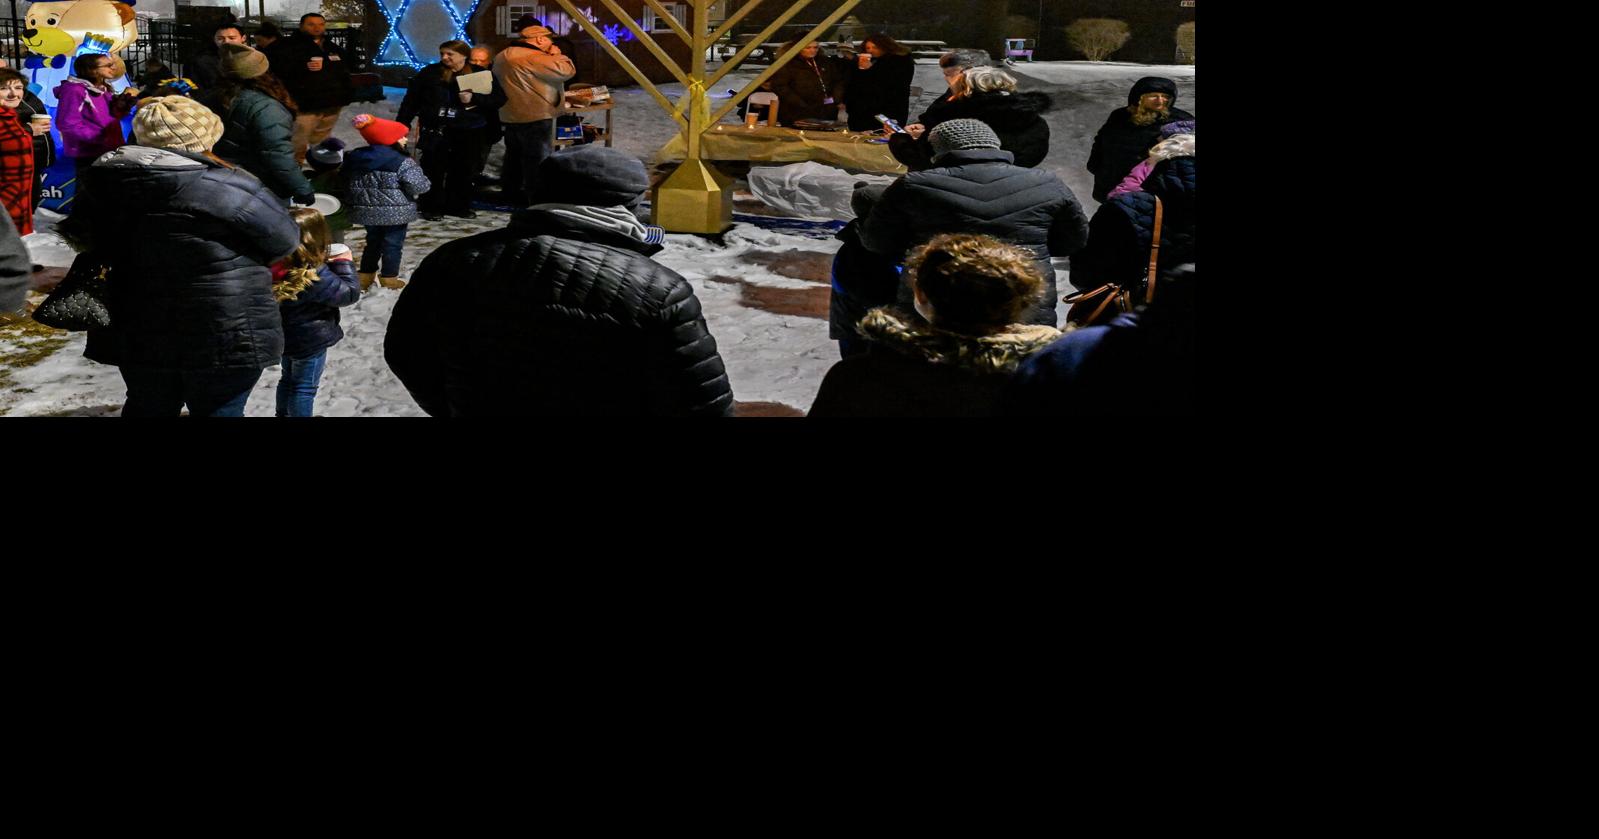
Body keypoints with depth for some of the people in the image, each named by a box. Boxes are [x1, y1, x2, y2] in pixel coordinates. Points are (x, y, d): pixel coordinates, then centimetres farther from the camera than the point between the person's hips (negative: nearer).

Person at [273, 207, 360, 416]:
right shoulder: (315, 276, -31)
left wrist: (328, 264, 0)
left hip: (285, 336, 7)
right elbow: (350, 293, -21)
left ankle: (284, 414, 42)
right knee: (304, 387, 8)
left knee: (288, 379, 26)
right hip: (310, 341, -7)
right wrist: (342, 263, -11)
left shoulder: (273, 266, -11)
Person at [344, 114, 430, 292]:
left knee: (373, 242, 21)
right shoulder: (401, 162, -19)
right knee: (393, 244, 7)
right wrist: (426, 182, 2)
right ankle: (389, 279, 14)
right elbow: (418, 185, -19)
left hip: (367, 210, 6)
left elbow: (348, 185, 12)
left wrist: (351, 204, 26)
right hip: (395, 212, -6)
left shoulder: (354, 158, 3)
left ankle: (365, 276, 25)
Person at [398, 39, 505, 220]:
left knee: (463, 171, 7)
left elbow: (499, 99, -5)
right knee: (434, 170, 0)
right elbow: (411, 100, 7)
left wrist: (474, 98, -19)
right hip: (435, 131, 0)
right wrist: (403, 124, 3)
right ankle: (432, 207, 11)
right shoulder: (430, 73, 2)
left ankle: (459, 205, 22)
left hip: (468, 133, 1)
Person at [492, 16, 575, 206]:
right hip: (536, 117, -9)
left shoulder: (502, 57, 11)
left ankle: (510, 193, 25)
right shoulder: (535, 58, -19)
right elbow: (567, 70, -22)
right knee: (538, 160, -4)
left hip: (510, 117, 9)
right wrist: (556, 54, -3)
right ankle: (537, 199, -4)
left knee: (514, 156, 18)